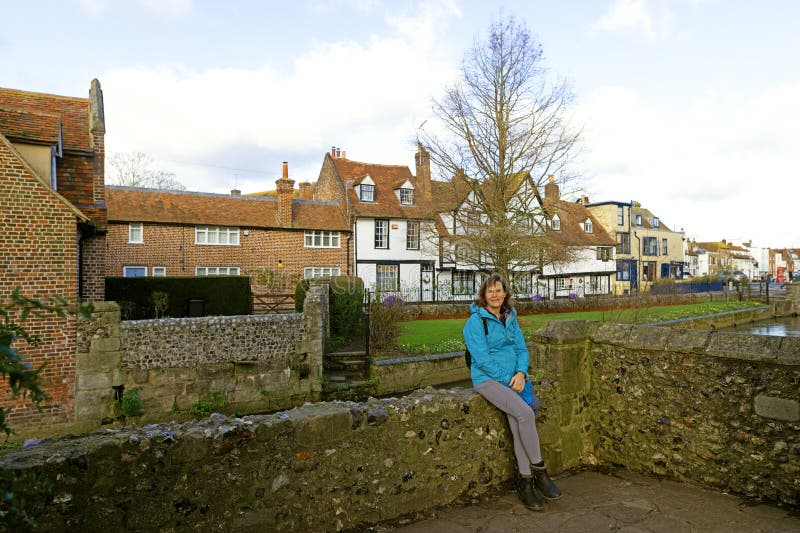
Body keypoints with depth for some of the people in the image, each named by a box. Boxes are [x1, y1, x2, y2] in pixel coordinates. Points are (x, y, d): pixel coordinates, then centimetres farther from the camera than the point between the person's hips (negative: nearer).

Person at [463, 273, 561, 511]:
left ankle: (525, 481, -8)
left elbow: (522, 349, 11)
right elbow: (482, 358, -13)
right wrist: (508, 380, -14)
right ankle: (538, 470, -8)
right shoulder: (476, 321, -8)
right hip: (487, 379, -5)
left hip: (512, 378, 5)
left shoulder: (510, 318, 12)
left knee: (516, 422, -17)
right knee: (525, 413, -24)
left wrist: (520, 373, -8)